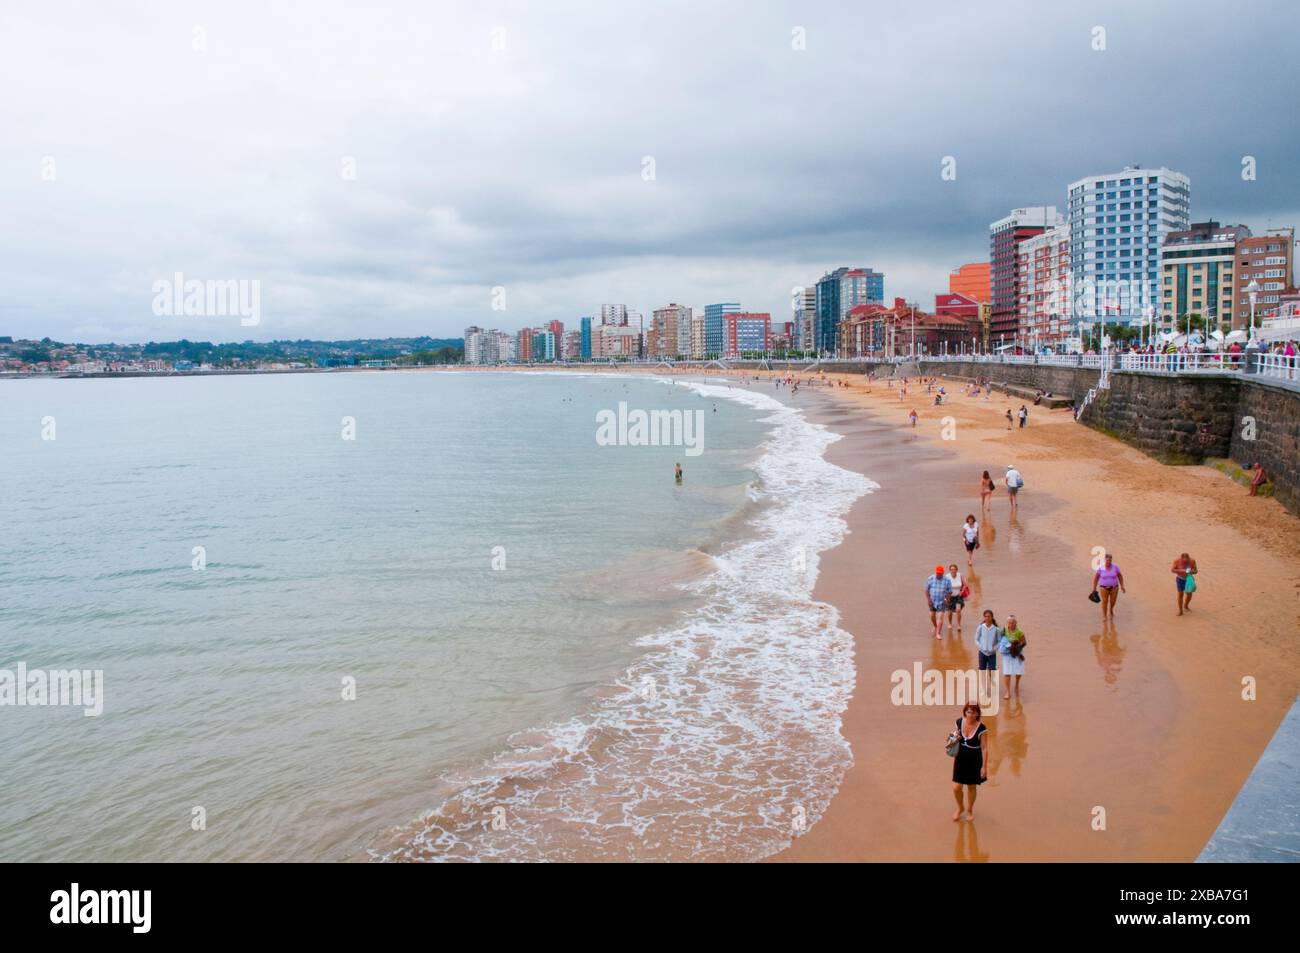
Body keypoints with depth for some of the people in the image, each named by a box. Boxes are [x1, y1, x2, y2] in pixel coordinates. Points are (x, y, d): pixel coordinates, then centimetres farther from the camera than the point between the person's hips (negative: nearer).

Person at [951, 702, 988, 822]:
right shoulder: (959, 722, -9)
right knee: (956, 787, 3)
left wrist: (984, 766, -12)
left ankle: (969, 809, 41)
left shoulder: (981, 729, -21)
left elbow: (984, 748, -14)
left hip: (974, 761, -3)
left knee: (971, 787, 15)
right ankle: (960, 807, 33)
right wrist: (955, 738, -16)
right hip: (960, 759, 3)